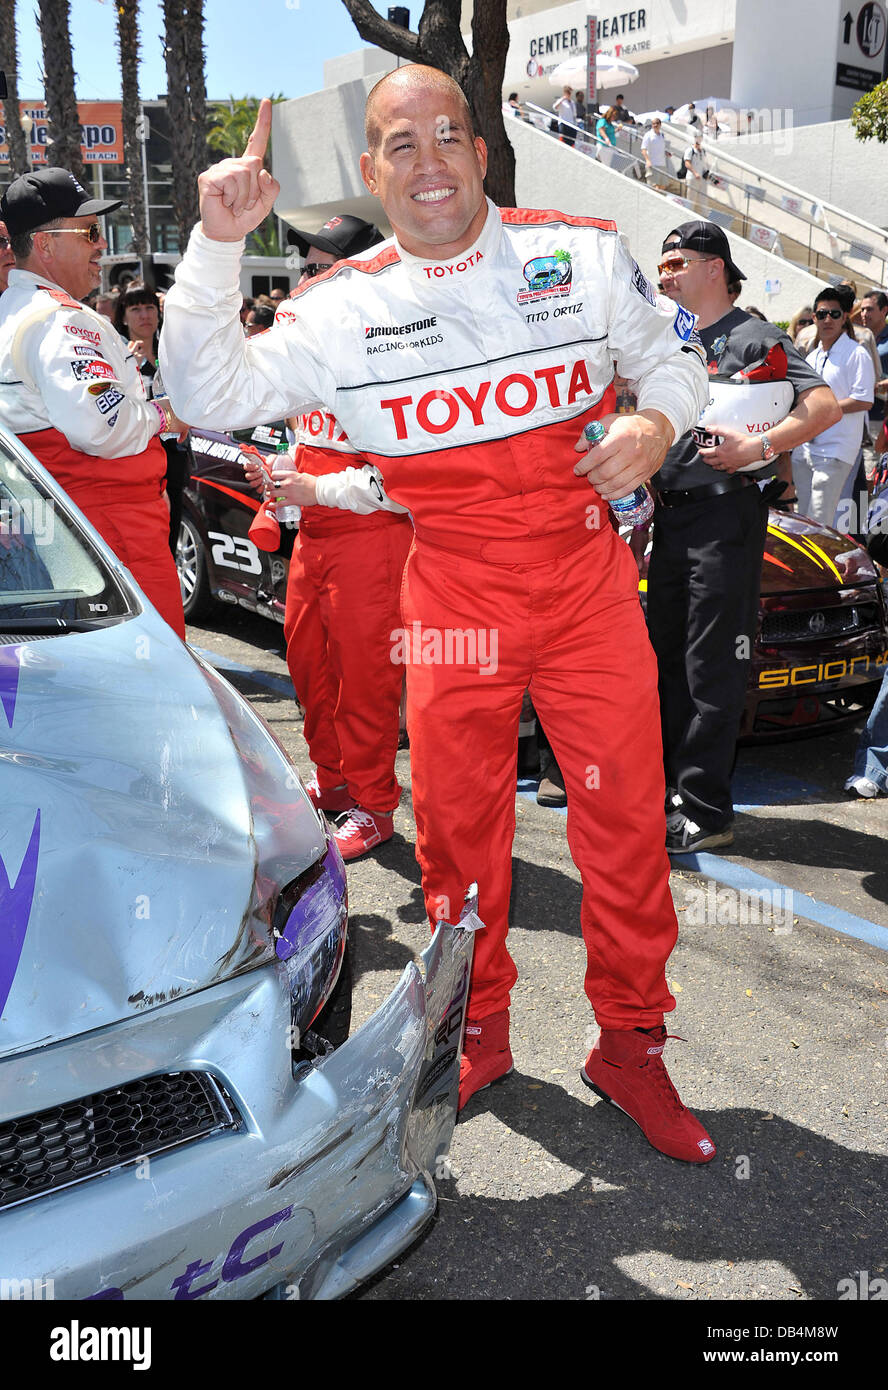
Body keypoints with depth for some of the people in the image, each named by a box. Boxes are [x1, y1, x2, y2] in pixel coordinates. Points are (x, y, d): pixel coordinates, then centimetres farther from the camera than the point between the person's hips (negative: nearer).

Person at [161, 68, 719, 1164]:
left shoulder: (582, 252, 2)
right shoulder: (342, 309, 0)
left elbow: (671, 356, 14)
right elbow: (209, 393, -3)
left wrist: (654, 424, -9)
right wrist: (216, 245, -13)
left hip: (587, 577, 0)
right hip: (452, 593, 0)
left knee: (626, 813, 2)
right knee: (457, 823, 7)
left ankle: (629, 1044, 21)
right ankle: (479, 1034, 29)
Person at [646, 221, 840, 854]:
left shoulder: (752, 338, -2)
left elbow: (825, 405, -13)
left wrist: (759, 447, -25)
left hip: (726, 513, -8)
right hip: (672, 517, 8)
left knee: (712, 669, -9)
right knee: (669, 661, 11)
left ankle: (704, 812, -5)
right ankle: (667, 792, 21)